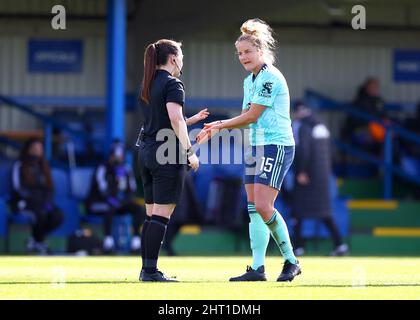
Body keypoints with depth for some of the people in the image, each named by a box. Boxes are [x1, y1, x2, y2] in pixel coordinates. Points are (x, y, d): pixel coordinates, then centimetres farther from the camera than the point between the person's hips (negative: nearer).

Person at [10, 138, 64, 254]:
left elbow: (49, 188, 13)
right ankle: (38, 242, -12)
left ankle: (35, 239, -9)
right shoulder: (19, 166, -1)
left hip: (41, 201, 5)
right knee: (41, 213, -37)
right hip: (23, 201, -5)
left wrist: (47, 200, -7)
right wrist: (34, 198, -19)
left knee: (58, 216, -26)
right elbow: (18, 188, -10)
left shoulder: (44, 166, 16)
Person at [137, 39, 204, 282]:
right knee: (162, 214, -7)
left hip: (146, 151, 8)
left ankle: (147, 269, 10)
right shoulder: (172, 84, -8)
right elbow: (176, 120, -21)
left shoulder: (147, 86, 17)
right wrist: (189, 151, -22)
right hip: (167, 153, -8)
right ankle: (151, 270, -11)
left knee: (152, 214, 11)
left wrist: (194, 119, 29)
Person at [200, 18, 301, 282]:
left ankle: (291, 261, -3)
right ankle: (257, 268, 3)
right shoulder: (250, 81, 16)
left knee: (263, 206, -15)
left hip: (276, 146, -10)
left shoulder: (270, 77, -14)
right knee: (254, 208, 4)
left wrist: (220, 125, -5)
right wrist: (218, 127, 4)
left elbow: (252, 116, -15)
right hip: (257, 147, 10)